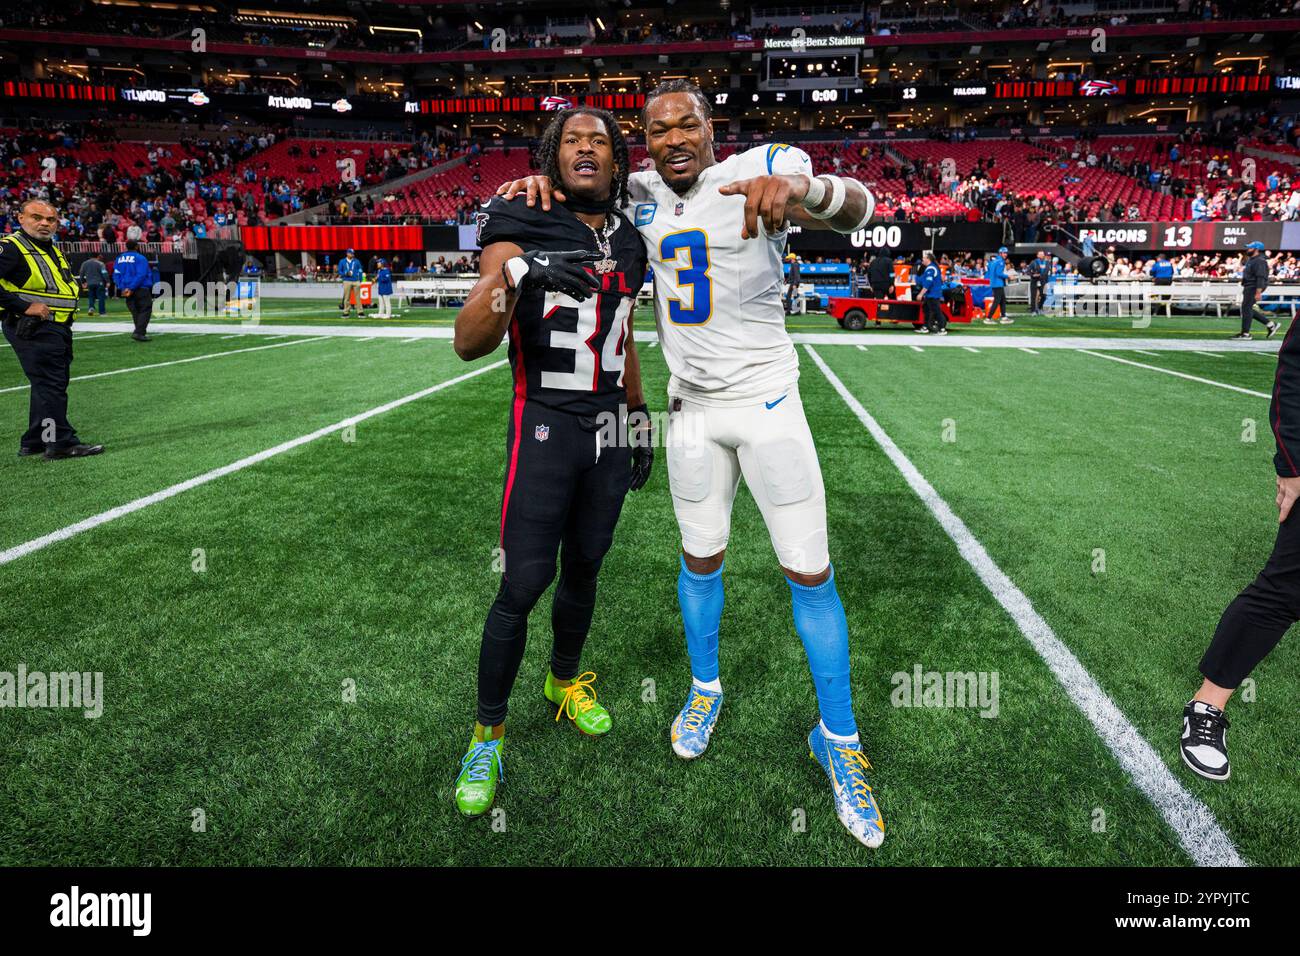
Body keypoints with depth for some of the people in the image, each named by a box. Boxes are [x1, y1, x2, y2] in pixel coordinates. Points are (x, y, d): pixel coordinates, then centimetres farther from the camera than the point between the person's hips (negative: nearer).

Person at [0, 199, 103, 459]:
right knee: (50, 384, -10)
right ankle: (60, 442, -7)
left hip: (59, 328, 10)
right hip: (34, 329, -10)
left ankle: (33, 442, 23)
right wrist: (24, 306, -22)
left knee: (51, 384, 14)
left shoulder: (53, 250, 19)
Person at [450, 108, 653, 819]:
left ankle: (564, 682, 39)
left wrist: (639, 420, 22)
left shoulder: (629, 245, 10)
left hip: (609, 432, 5)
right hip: (545, 430, -5)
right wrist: (515, 276, -35)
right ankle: (488, 732, 14)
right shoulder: (522, 228, -8)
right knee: (523, 585, -5)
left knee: (583, 570, 14)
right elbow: (467, 345, -19)